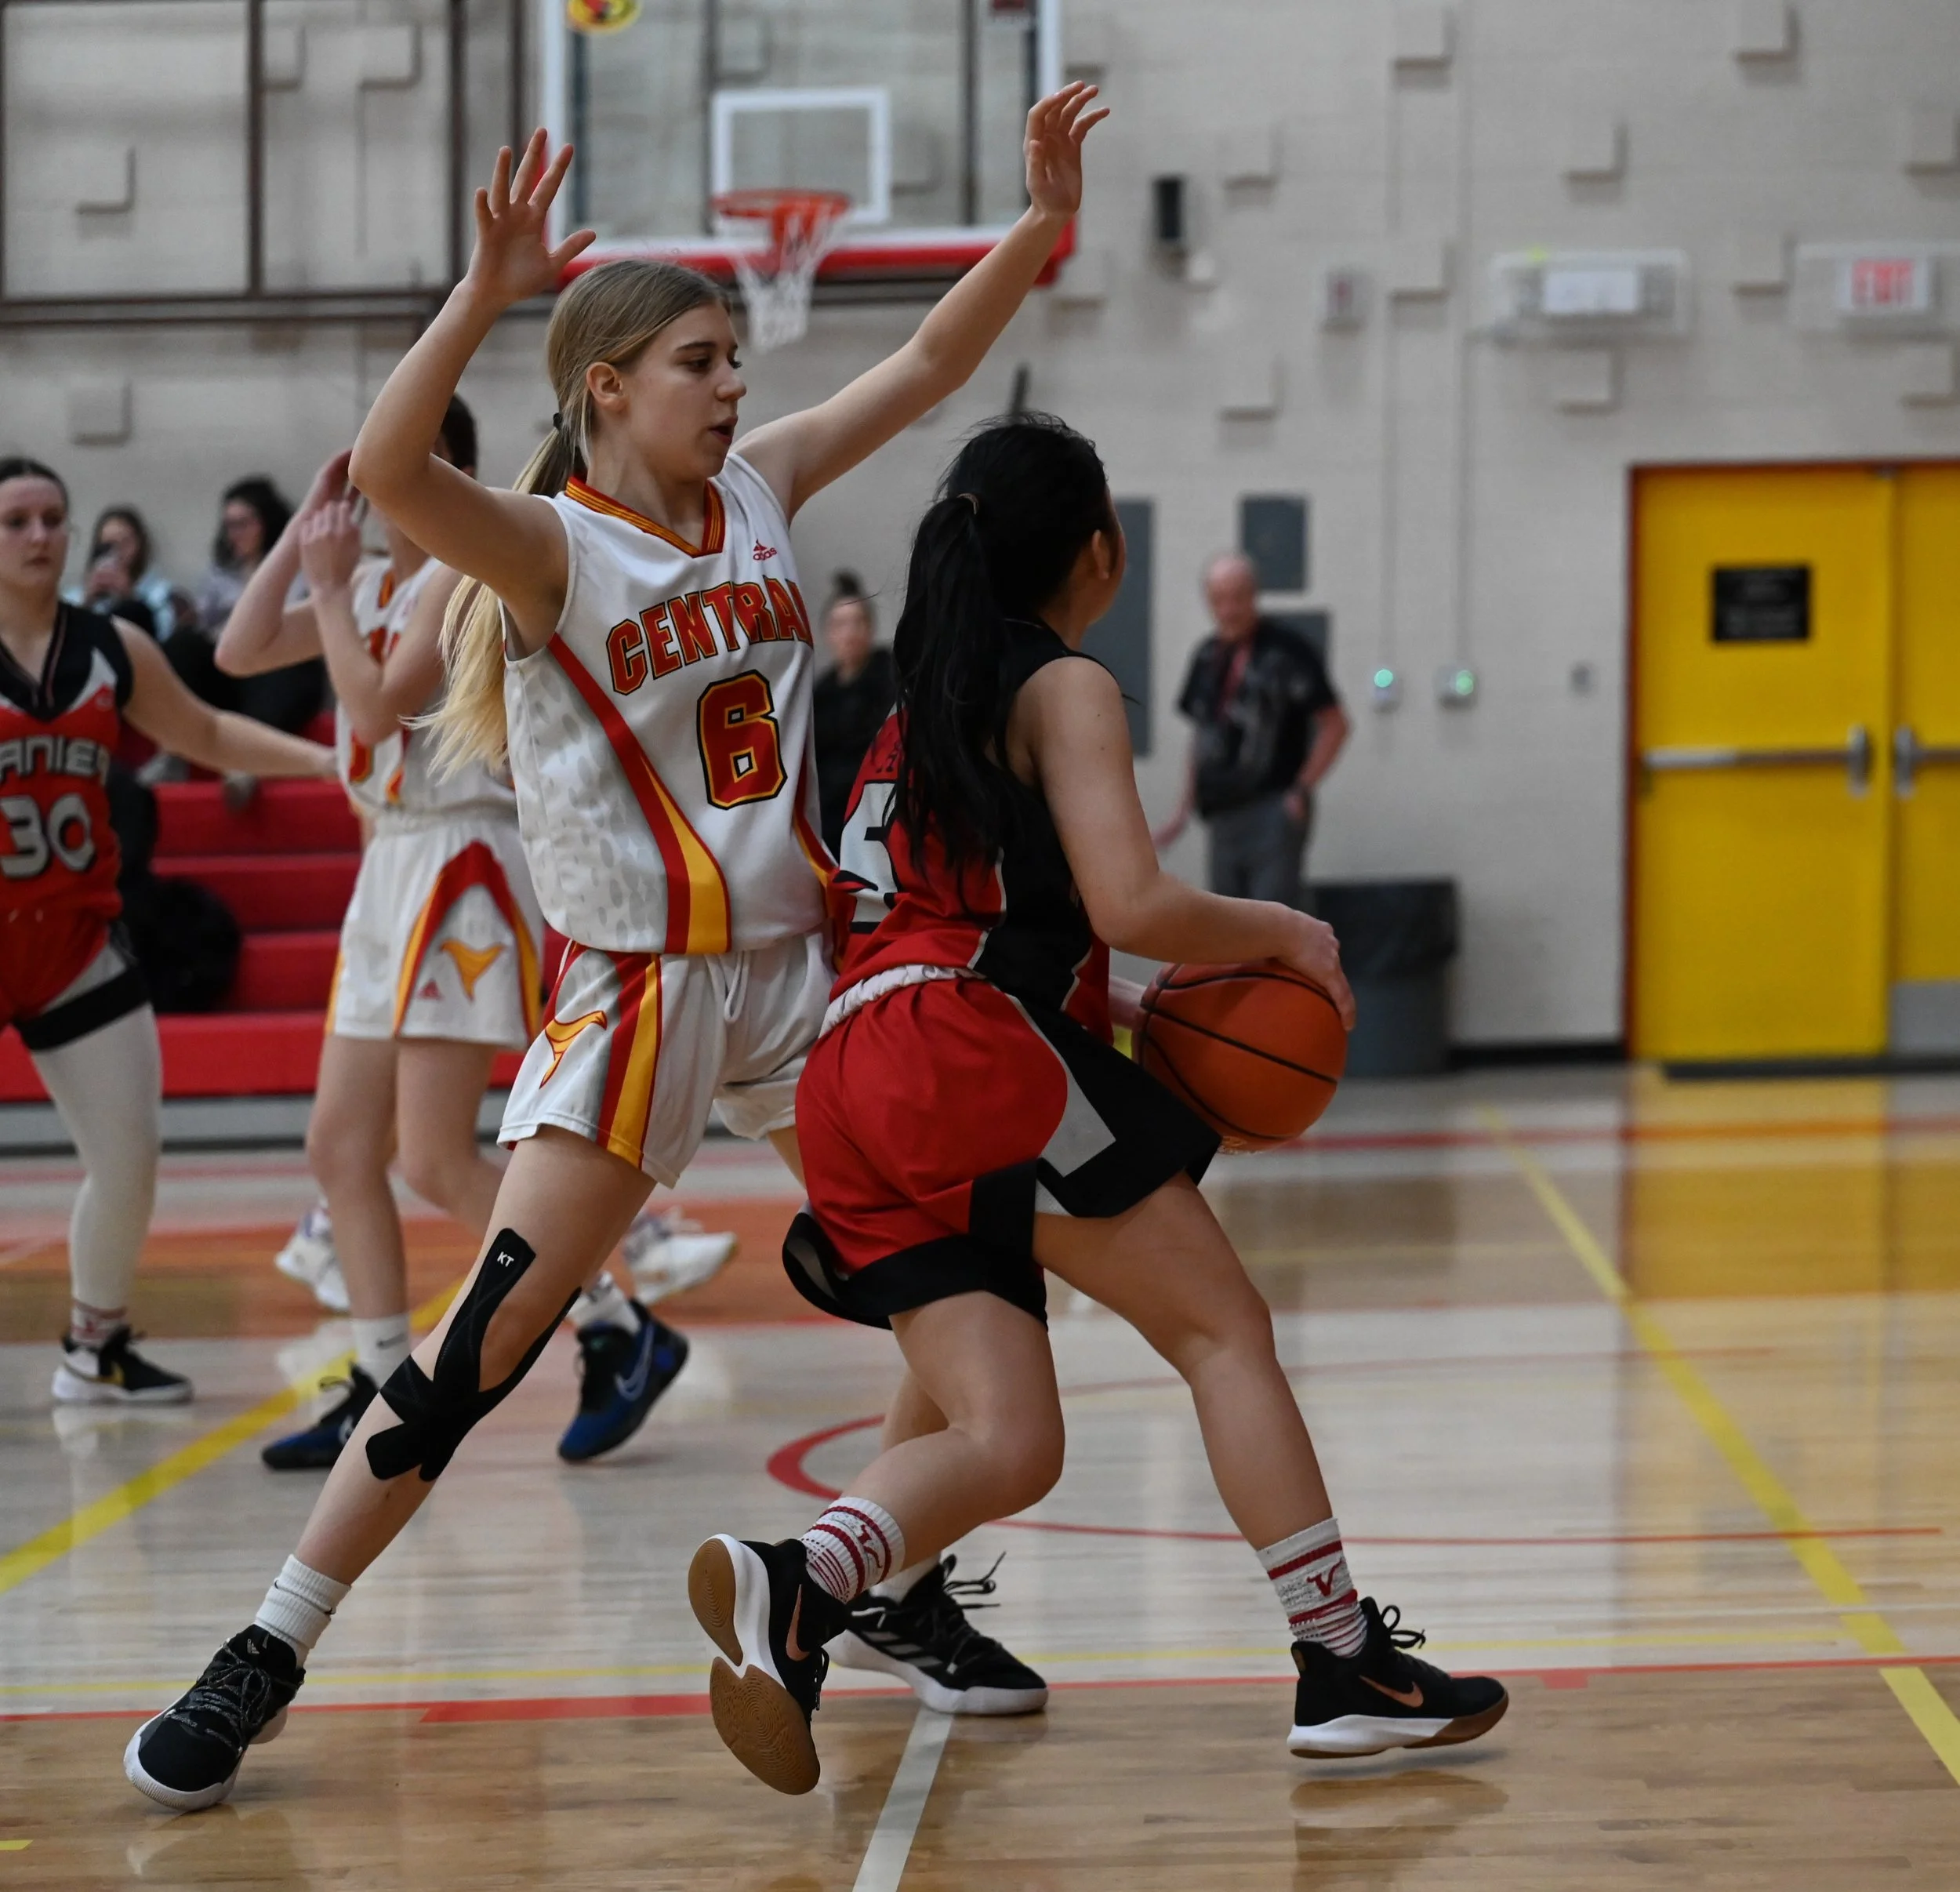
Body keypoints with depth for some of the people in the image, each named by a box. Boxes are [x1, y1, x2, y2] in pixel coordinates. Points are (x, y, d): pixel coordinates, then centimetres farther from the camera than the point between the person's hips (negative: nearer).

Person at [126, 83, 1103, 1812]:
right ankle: (268, 1657, -5)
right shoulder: (557, 550, -12)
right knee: (495, 1332, -12)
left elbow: (928, 367, 11)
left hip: (797, 960, 7)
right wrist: (488, 293, -41)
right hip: (635, 988, -6)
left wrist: (1045, 221, 0)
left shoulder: (756, 492, 6)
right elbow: (387, 469, -32)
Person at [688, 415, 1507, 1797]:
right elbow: (1131, 904, -13)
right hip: (973, 1058, -8)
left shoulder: (925, 700, 27)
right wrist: (1285, 934, 3)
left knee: (1008, 1443, 2)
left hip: (857, 1087, 8)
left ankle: (795, 1583, -25)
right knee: (1225, 1330, 3)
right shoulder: (1066, 688, 0)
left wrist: (1116, 1005, 27)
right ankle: (1345, 1668, 0)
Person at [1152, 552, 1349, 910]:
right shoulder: (1208, 658, 13)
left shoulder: (1286, 650, -7)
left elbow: (1334, 725, -6)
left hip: (1275, 812, -7)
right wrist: (1184, 810, 18)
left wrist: (1301, 791, -11)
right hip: (1223, 815, 7)